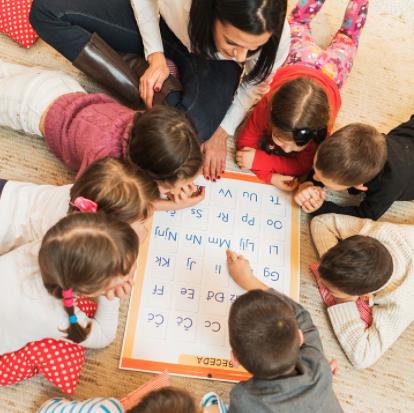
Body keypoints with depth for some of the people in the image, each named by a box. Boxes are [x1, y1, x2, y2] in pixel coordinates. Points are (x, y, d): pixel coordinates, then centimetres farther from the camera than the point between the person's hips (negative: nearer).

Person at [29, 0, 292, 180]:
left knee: (191, 129, -37)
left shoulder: (277, 39, -35)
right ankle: (151, 96, -18)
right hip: (163, 26, 2)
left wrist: (221, 133, -14)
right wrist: (155, 56, -21)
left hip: (214, 63, -1)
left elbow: (256, 84, -10)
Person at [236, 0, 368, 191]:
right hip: (298, 64, 0)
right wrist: (268, 174, -50)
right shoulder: (267, 107, -47)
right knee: (297, 20, 35)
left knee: (347, 36, 36)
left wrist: (259, 161, -50)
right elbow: (246, 139, -32)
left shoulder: (319, 130, -49)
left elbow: (304, 166, -35)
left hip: (328, 70, 0)